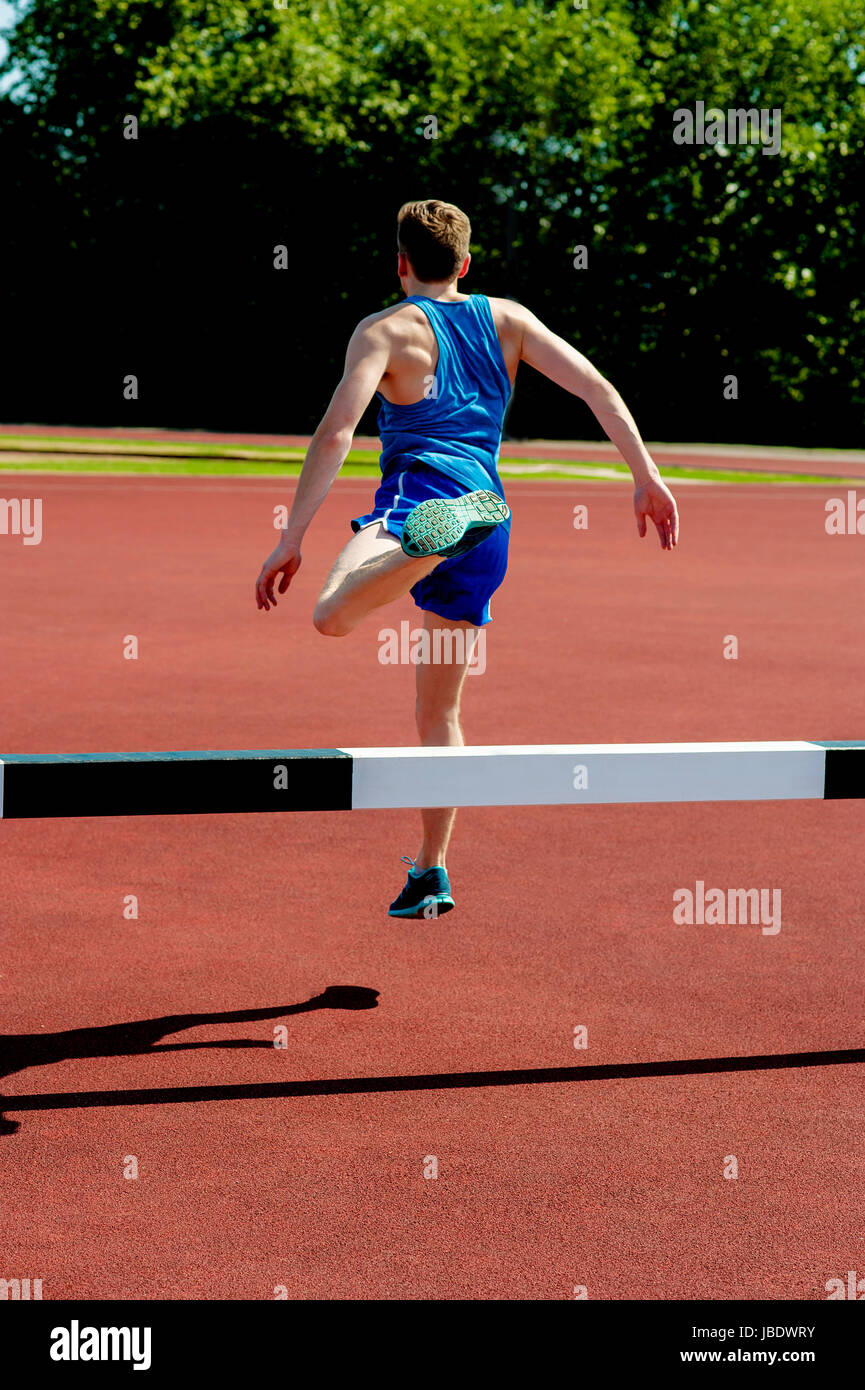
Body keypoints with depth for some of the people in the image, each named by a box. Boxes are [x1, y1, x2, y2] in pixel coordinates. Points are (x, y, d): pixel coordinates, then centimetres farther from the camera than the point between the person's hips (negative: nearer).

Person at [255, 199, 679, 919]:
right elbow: (599, 389, 10)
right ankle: (431, 873, 21)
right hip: (489, 518, 6)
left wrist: (291, 541, -7)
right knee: (439, 708, 18)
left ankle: (435, 533, -56)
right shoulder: (509, 319, 20)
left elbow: (336, 432, -6)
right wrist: (649, 479, 10)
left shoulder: (387, 329, 7)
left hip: (421, 486, -5)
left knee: (334, 613, -33)